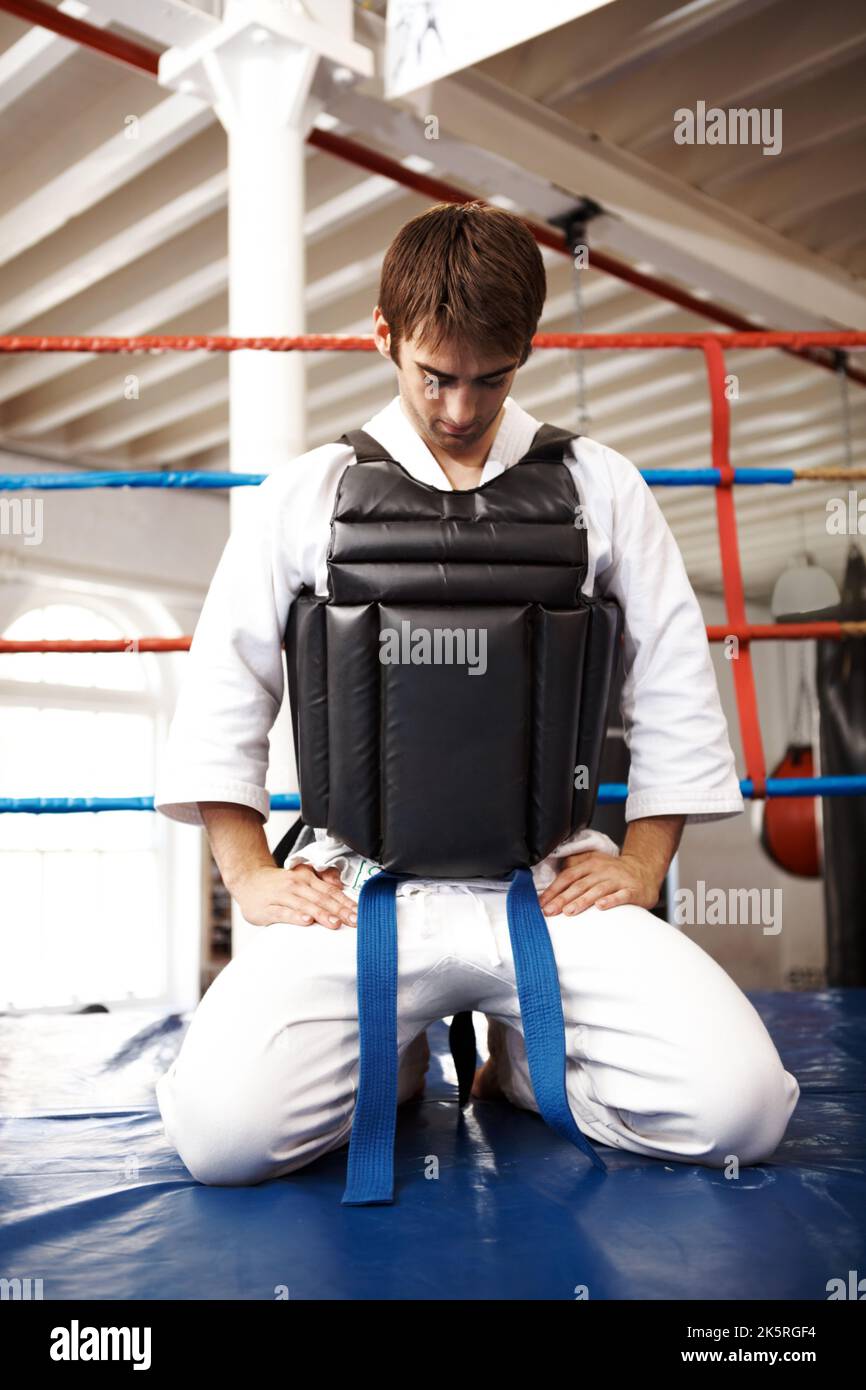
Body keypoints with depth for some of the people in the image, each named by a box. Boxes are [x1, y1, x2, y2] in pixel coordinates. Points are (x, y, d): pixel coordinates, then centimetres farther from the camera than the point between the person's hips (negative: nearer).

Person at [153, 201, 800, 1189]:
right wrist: (250, 875, -1)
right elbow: (219, 703, 9)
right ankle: (391, 1056, 13)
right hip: (357, 888, 0)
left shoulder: (602, 491, 10)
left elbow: (676, 698, 11)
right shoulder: (303, 498, 8)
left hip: (552, 882, 1)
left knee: (736, 1107, -18)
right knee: (223, 1127, -21)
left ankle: (526, 1059, 13)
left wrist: (641, 865, 2)